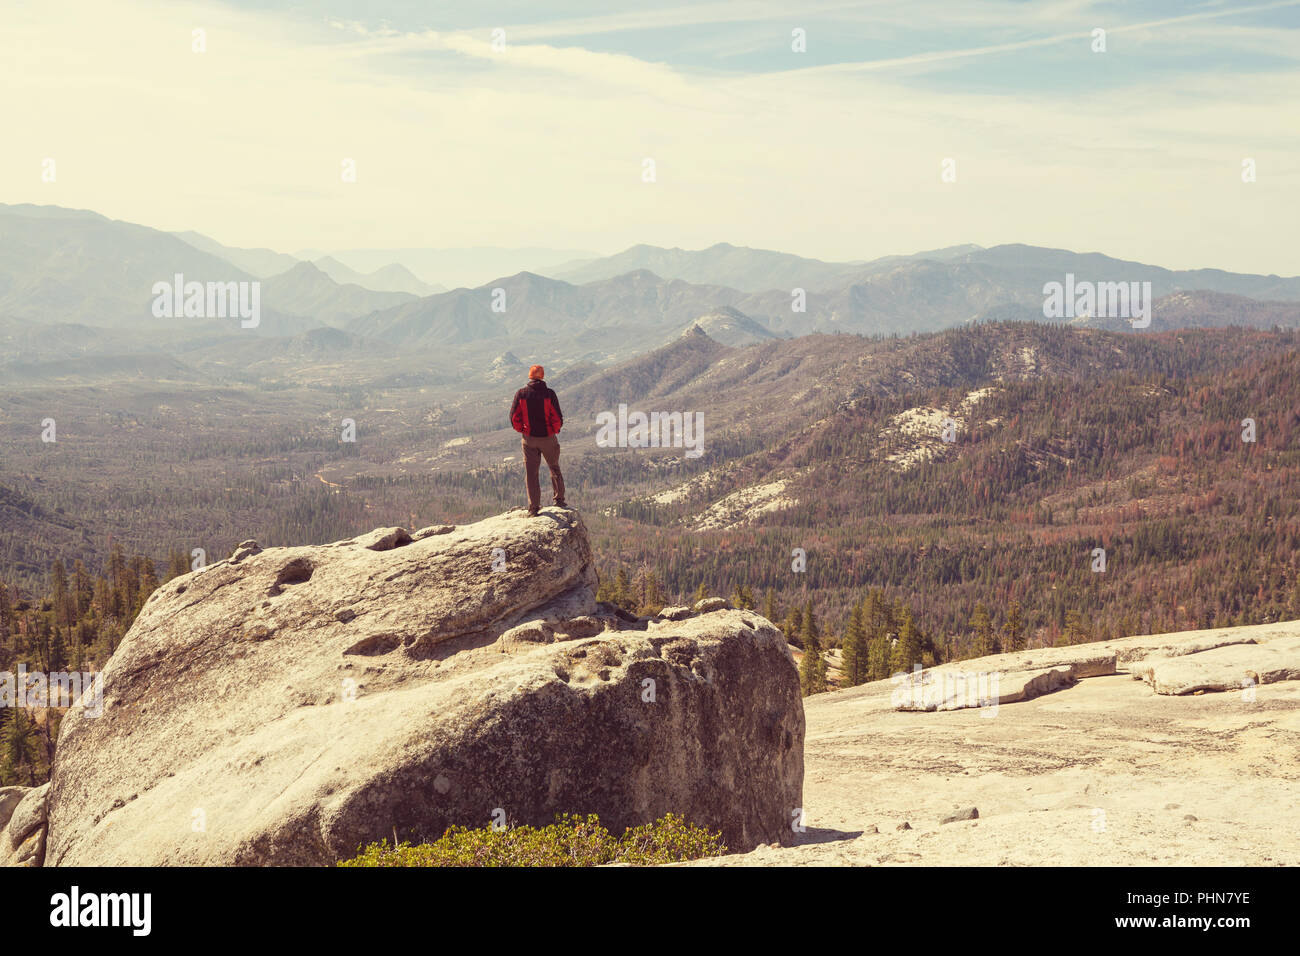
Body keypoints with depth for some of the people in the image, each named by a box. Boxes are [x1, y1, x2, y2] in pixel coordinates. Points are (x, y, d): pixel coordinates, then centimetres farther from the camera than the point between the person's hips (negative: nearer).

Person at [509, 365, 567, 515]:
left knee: (531, 473, 7)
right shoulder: (549, 394, -11)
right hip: (548, 438, -1)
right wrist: (555, 430, 8)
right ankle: (559, 499, 23)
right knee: (554, 469, 19)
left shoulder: (521, 394, -7)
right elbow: (558, 418, -12)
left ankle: (533, 507, 6)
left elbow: (514, 417, -4)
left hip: (529, 439, 1)